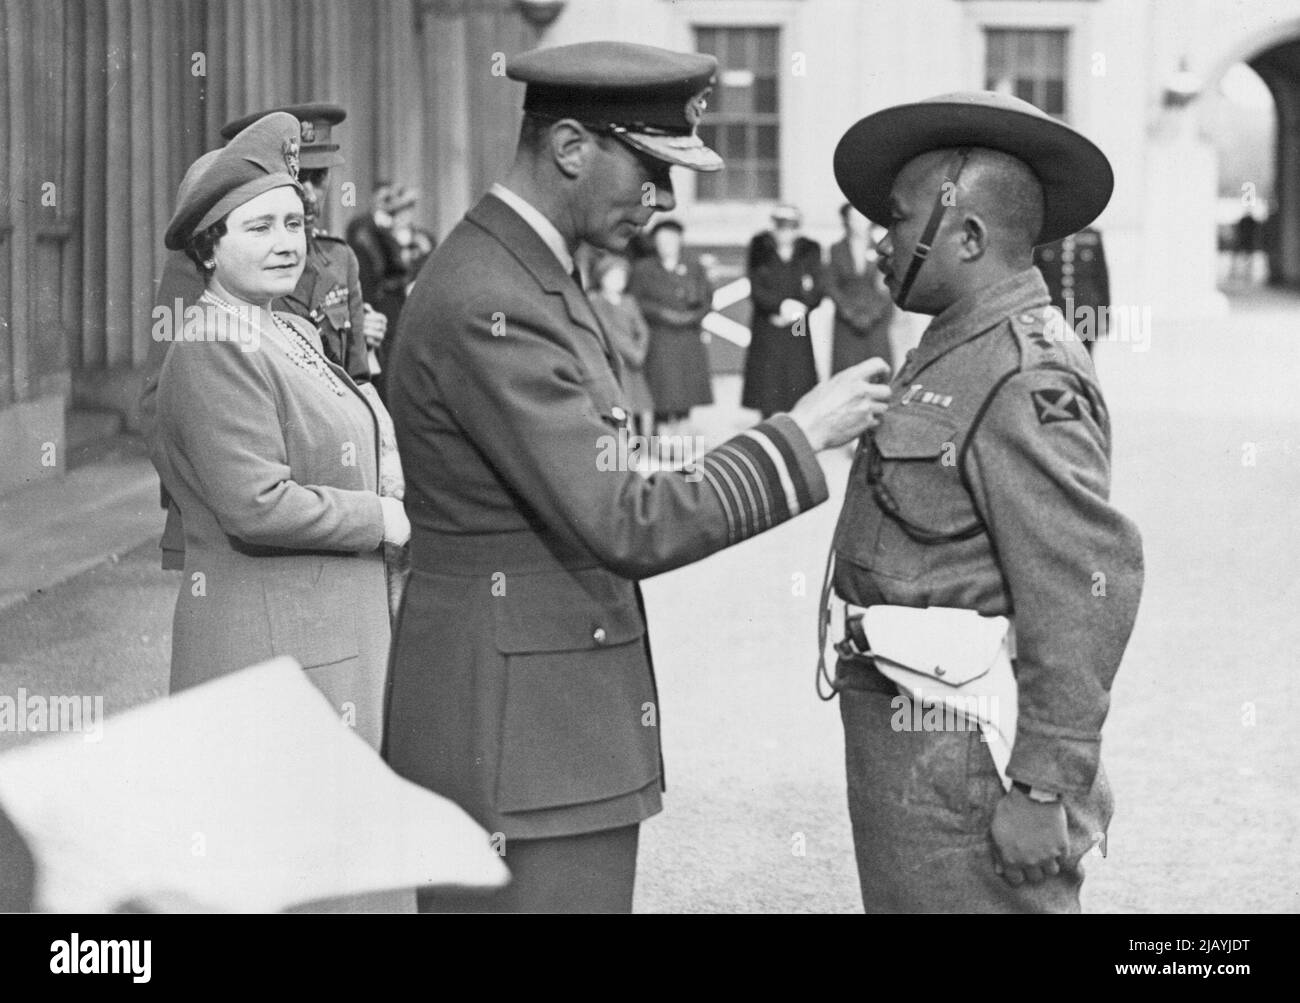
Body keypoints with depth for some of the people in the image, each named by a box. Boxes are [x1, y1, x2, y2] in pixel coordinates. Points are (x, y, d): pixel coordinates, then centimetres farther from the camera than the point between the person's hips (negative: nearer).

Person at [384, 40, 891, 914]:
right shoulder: (485, 308, -19)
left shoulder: (528, 276, 14)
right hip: (513, 739, -10)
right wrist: (801, 436, -14)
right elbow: (625, 528, -22)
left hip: (564, 718, 10)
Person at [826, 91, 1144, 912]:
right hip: (906, 731, 10)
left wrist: (1044, 788, -22)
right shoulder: (955, 355, 15)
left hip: (963, 751, -10)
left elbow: (1088, 586, -22)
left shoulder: (1027, 377, -17)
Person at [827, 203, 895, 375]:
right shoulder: (836, 250, 5)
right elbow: (831, 286, 3)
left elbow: (888, 288, 4)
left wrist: (873, 314, -6)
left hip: (876, 323, 0)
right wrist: (851, 313, -6)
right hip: (847, 325, 0)